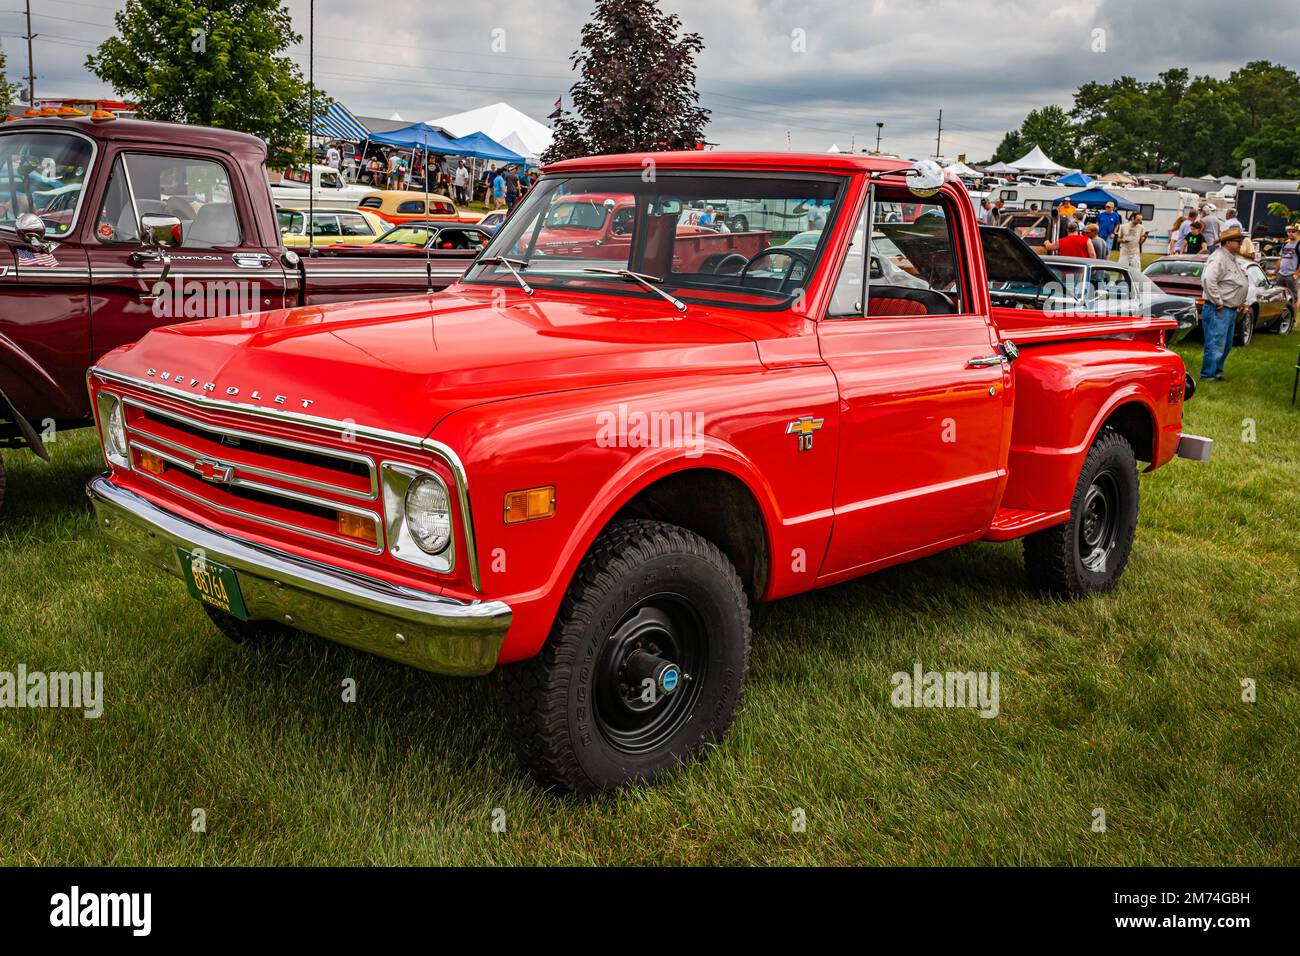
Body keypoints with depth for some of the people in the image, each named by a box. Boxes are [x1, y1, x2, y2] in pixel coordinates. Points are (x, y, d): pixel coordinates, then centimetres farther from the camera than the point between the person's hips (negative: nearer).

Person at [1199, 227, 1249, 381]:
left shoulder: (1233, 259, 16)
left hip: (1231, 309, 10)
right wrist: (1218, 301, -24)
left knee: (1226, 346, 17)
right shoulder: (1219, 259, -16)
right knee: (1215, 345, -7)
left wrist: (1240, 302, 18)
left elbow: (1242, 283, 31)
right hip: (1218, 310, -10)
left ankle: (1217, 372, 27)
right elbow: (1208, 280, -31)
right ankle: (1207, 375, 0)